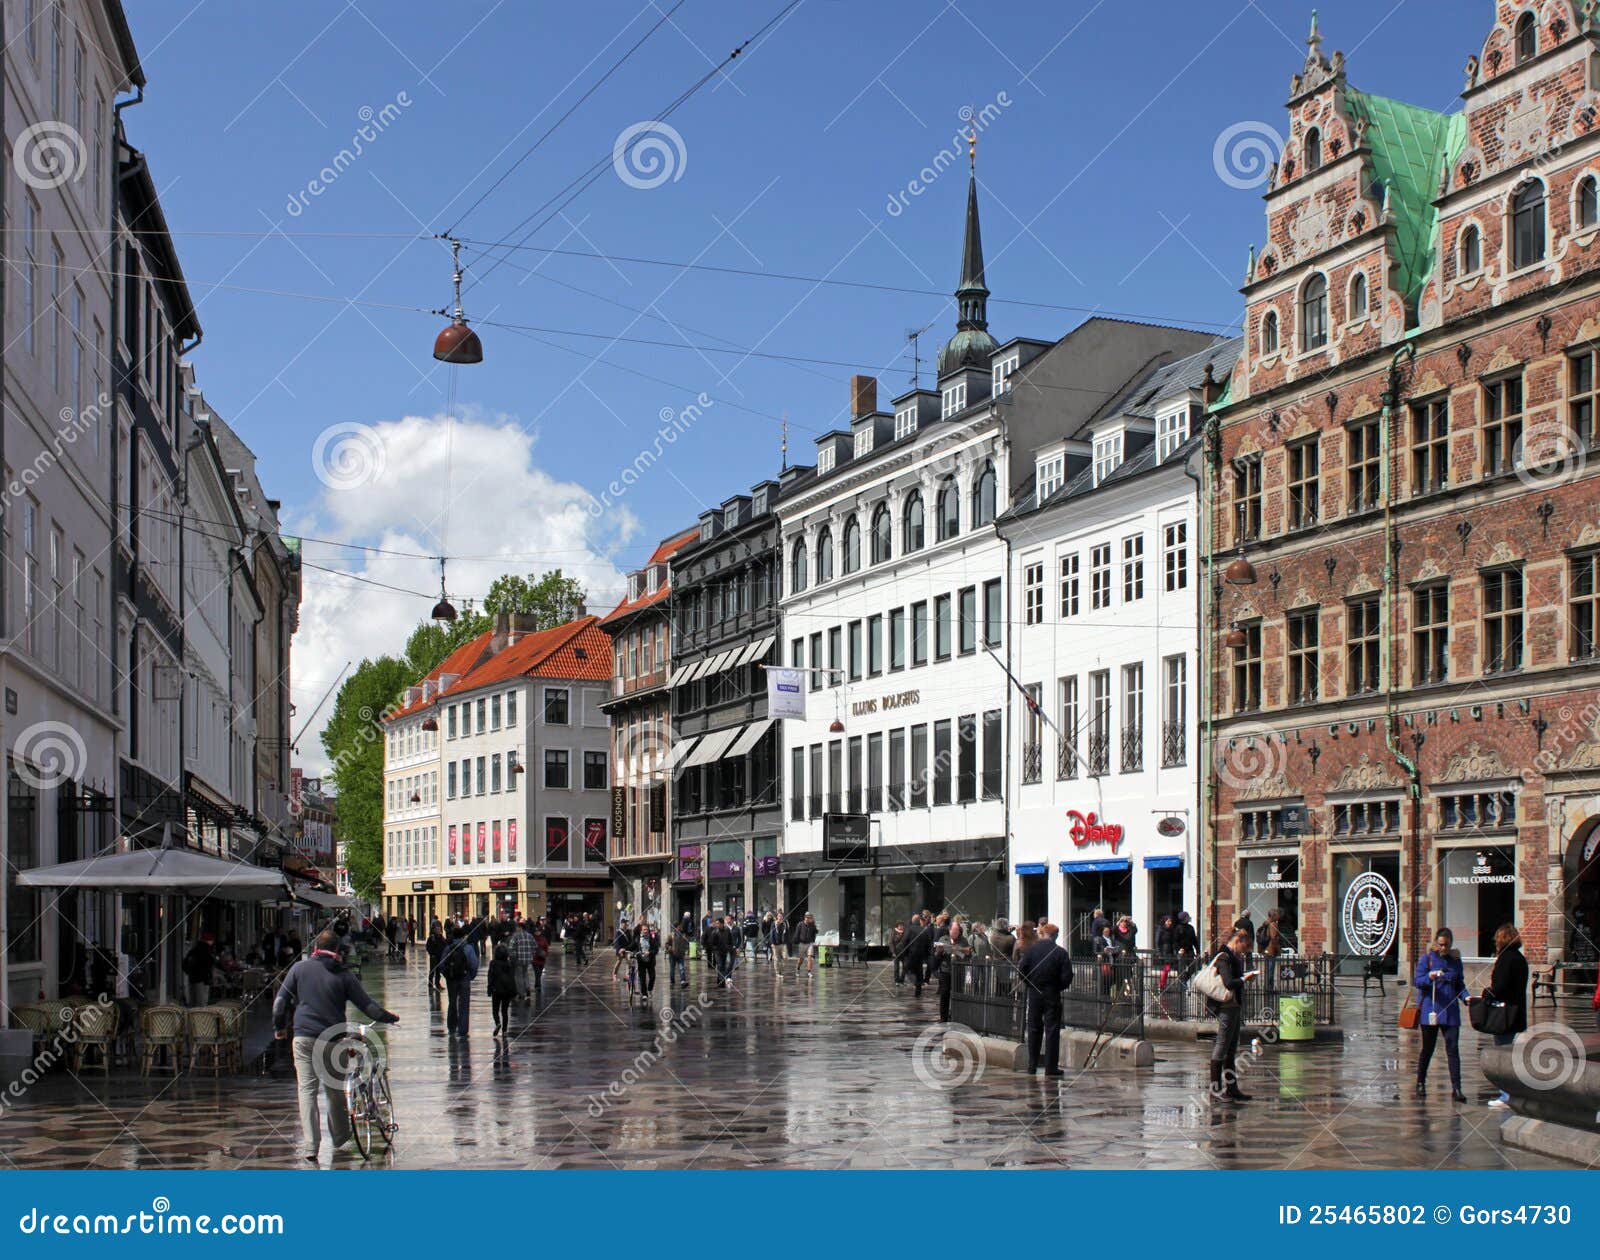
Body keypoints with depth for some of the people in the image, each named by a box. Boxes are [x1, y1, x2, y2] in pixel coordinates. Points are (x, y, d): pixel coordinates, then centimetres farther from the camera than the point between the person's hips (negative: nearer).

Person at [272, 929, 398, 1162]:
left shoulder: (299, 968, 4)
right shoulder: (344, 975, 3)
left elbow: (281, 1000, 4)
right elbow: (366, 1005, 2)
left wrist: (279, 1027, 17)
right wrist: (390, 1018, 16)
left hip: (304, 1036, -1)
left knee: (307, 1089, -1)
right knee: (335, 1089, 15)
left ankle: (309, 1146, -9)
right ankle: (340, 1139, 24)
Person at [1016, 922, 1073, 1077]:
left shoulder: (1031, 949, -4)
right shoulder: (1061, 953, -8)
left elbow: (1021, 970, -6)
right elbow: (1067, 977, -10)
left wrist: (1030, 984, 9)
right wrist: (1060, 987, 9)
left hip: (1034, 994, 2)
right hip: (1052, 995, -2)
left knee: (1034, 1029, 13)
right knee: (1052, 1030, 2)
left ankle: (1032, 1066, 15)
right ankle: (1051, 1067, 0)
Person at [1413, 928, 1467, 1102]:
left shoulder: (1455, 961, 10)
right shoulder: (1426, 959, 0)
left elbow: (1460, 984, 16)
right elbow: (1417, 981, -7)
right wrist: (1430, 977, -28)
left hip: (1450, 1012, 2)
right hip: (1430, 1011, -2)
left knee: (1453, 1049, -5)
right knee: (1427, 1048, 7)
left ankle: (1456, 1088, -6)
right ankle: (1420, 1083, 22)